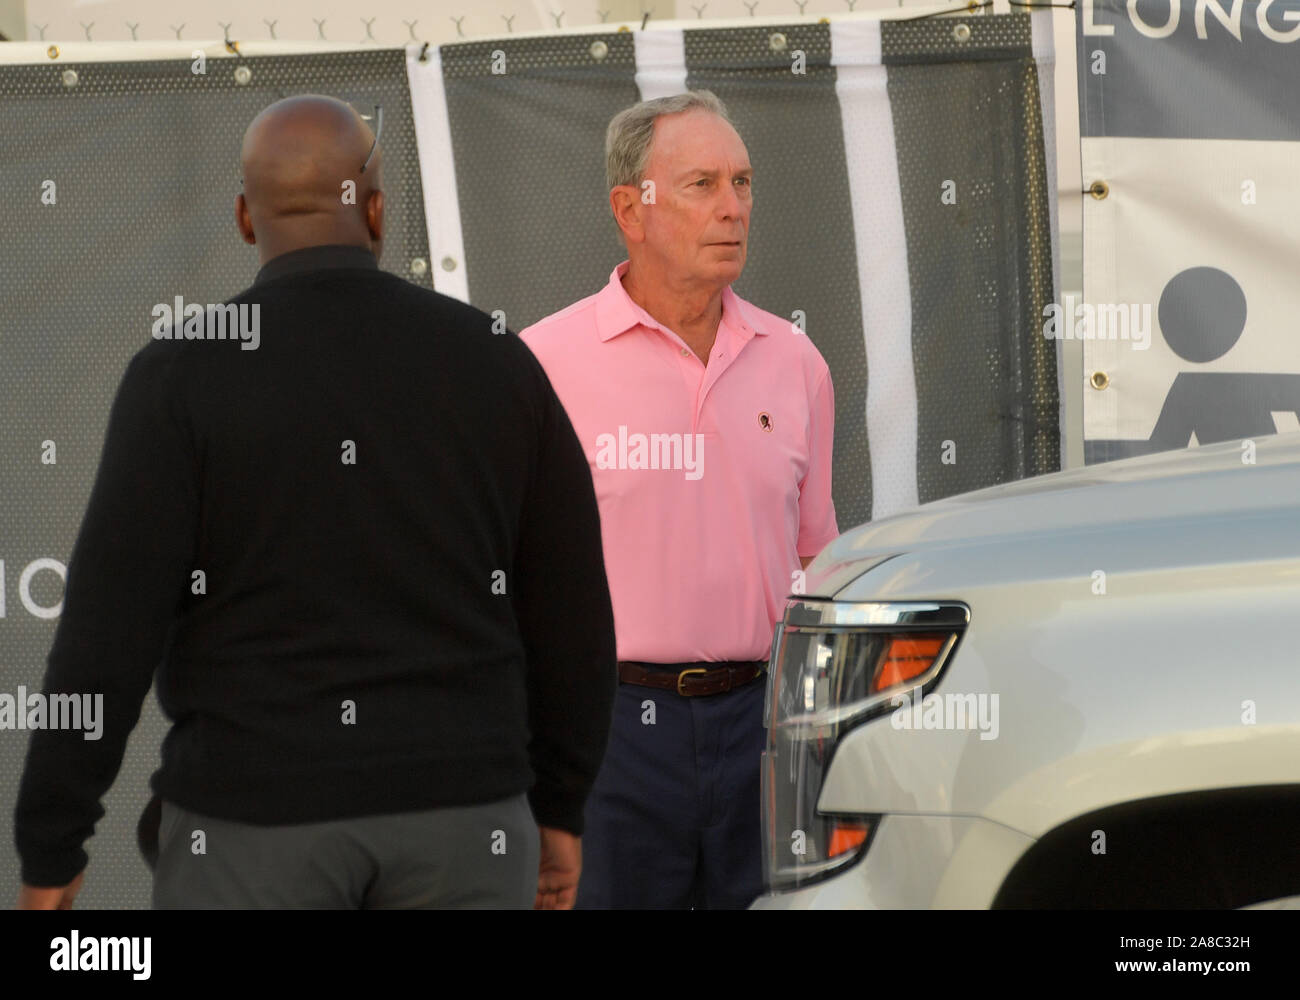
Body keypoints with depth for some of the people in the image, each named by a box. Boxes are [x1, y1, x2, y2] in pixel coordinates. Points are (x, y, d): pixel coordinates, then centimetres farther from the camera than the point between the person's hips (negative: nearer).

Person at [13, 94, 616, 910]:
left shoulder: (185, 371, -9)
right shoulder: (493, 362, 1)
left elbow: (111, 621, -13)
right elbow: (571, 606, 6)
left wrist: (50, 846, -6)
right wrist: (561, 806, 18)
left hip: (256, 815, -2)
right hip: (453, 811, 3)